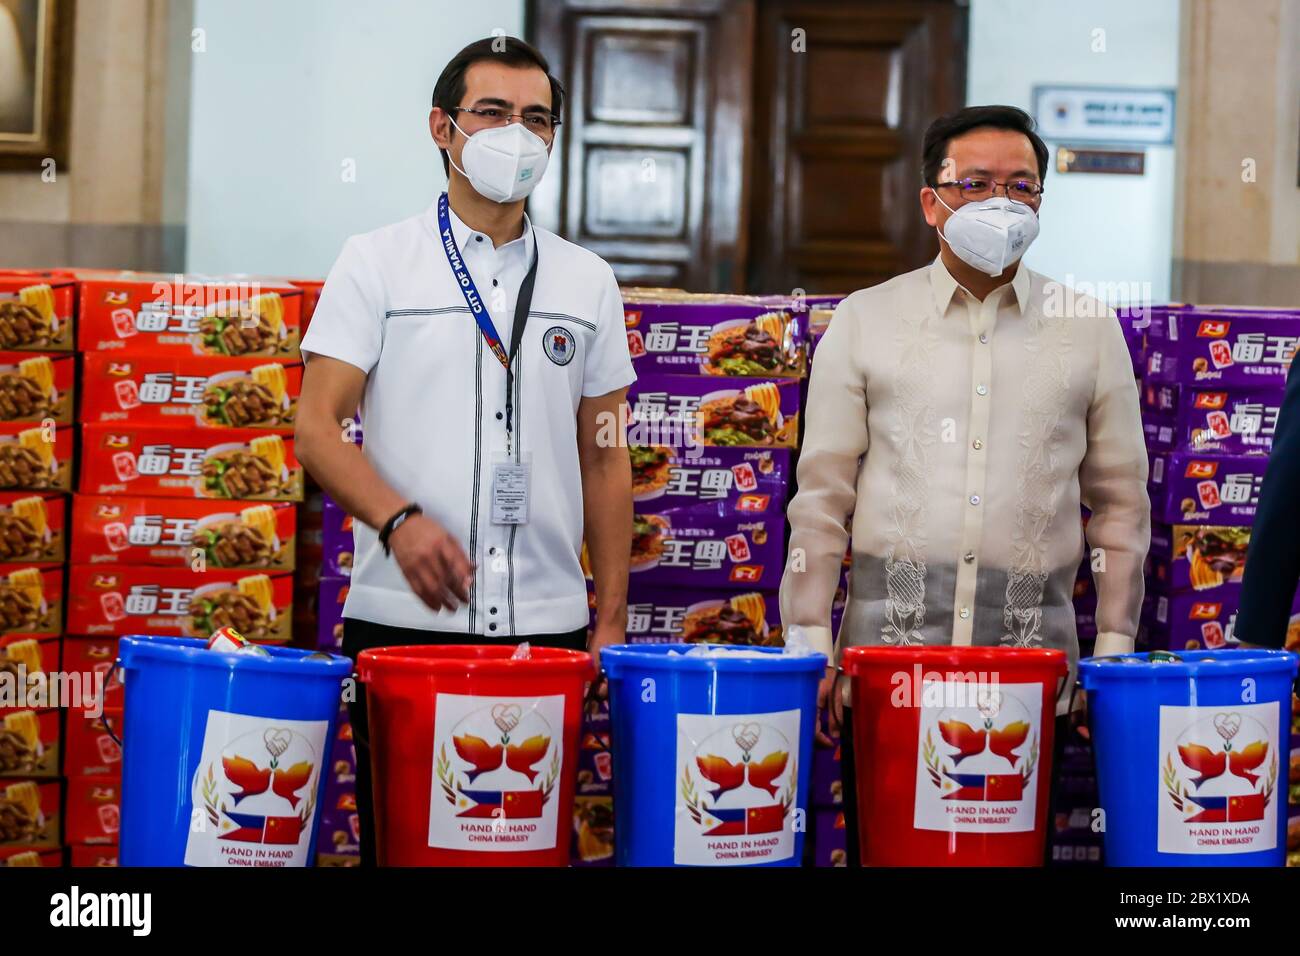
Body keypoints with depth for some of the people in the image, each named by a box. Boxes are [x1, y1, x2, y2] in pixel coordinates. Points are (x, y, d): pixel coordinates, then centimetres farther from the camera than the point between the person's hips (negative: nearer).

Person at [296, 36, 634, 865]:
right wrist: (399, 519, -20)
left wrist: (613, 618, 8)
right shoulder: (377, 263, 4)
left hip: (548, 623, 2)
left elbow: (604, 459, 14)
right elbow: (319, 425, -2)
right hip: (402, 618, -2)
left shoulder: (587, 283, 12)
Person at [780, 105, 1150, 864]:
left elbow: (1120, 502, 11)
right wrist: (811, 641, 1)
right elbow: (823, 494, 6)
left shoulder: (1089, 330, 9)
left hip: (1034, 651, 1)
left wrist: (1114, 649, 7)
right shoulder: (866, 321, 7)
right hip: (889, 639, 0)